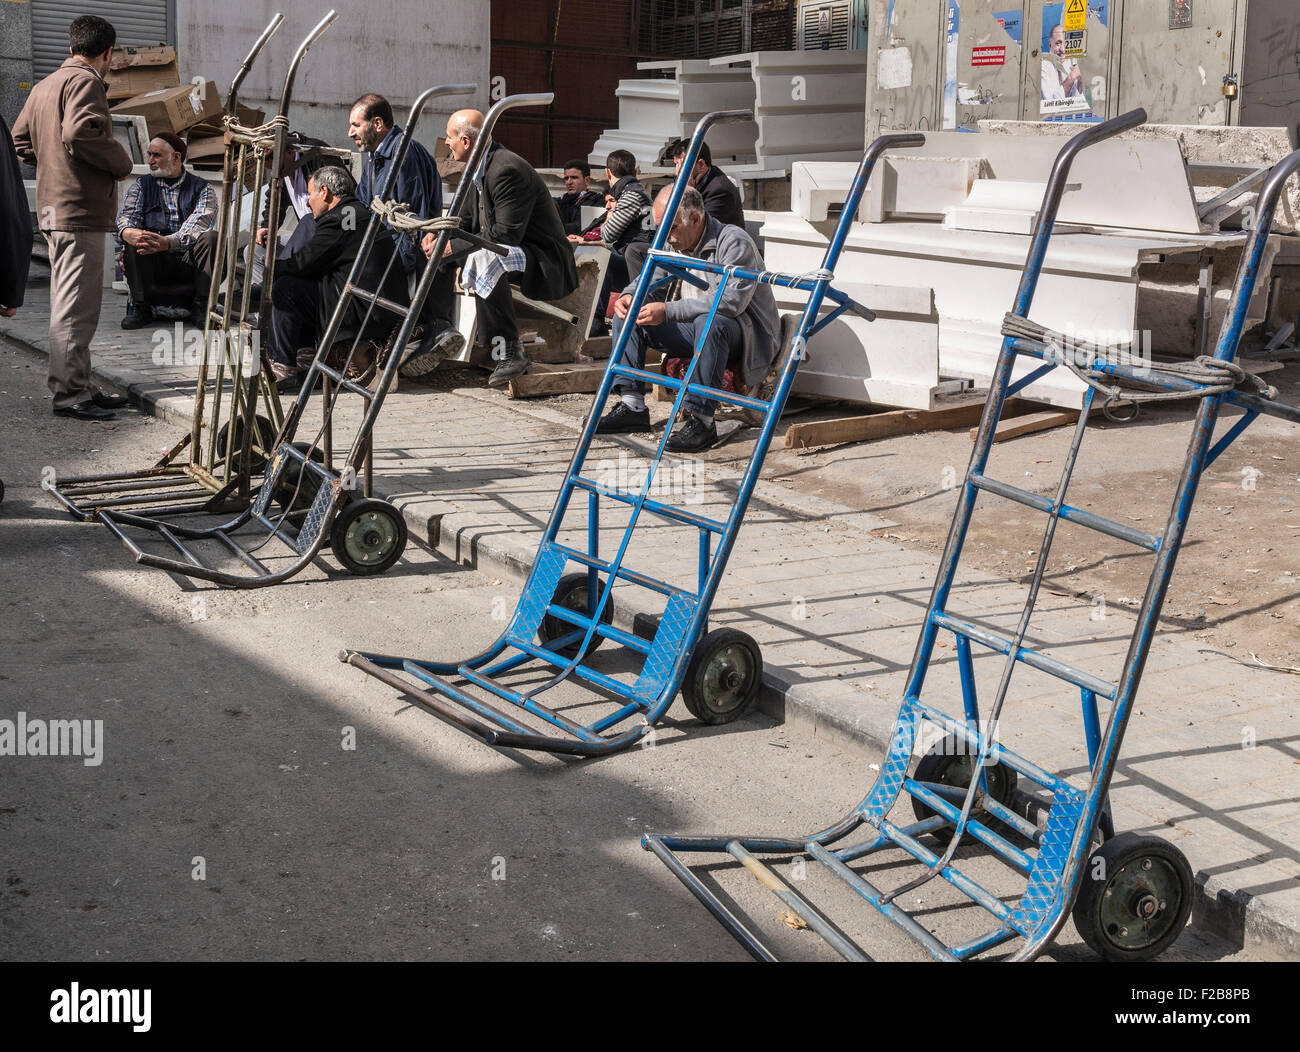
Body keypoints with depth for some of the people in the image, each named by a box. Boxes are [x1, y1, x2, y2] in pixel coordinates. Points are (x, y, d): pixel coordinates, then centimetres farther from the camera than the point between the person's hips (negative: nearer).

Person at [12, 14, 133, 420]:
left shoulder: (44, 85, 18)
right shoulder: (85, 81, -11)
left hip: (53, 210, 10)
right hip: (81, 211, -10)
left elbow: (21, 140, 23)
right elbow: (80, 132, -25)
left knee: (68, 302, 14)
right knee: (77, 304, -8)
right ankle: (69, 391, -6)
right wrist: (121, 162, -12)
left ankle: (77, 387, 19)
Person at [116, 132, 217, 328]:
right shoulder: (143, 185, 16)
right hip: (152, 265, 1)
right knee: (134, 237, -27)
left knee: (211, 237, -28)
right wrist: (128, 232, -29)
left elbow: (200, 222, -13)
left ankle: (201, 305, -23)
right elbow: (126, 215, -1)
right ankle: (140, 307, -25)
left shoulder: (202, 188, 7)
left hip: (188, 261, -1)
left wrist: (168, 242, -33)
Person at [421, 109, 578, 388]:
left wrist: (454, 246, -25)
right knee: (438, 252, 8)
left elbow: (508, 233, -29)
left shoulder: (508, 170, -23)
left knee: (484, 260, -38)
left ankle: (509, 352, -31)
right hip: (508, 251, 11)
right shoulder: (480, 168, 9)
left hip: (546, 262, -11)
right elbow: (467, 221, 16)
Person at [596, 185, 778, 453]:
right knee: (628, 314, -1)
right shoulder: (675, 244, 4)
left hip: (746, 334, -8)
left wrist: (668, 311, -34)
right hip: (697, 330, 8)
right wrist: (629, 296, -7)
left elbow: (731, 300, -34)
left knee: (709, 321, -41)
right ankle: (632, 406, -9)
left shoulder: (734, 242, -20)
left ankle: (700, 419, -37)